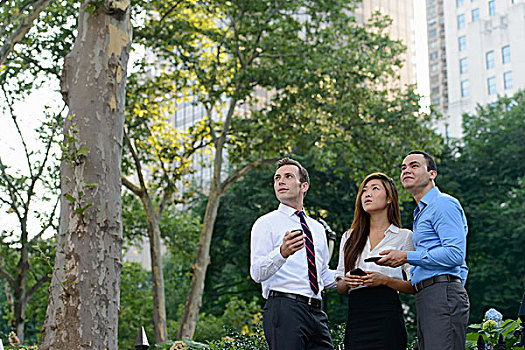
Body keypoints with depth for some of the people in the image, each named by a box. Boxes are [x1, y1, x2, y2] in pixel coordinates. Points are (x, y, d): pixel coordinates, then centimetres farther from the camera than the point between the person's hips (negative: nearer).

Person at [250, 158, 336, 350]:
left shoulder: (317, 228, 22)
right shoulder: (266, 223, 3)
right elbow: (257, 273, -11)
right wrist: (282, 253, -29)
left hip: (316, 312, 6)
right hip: (283, 309, -6)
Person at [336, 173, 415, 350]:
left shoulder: (404, 236, 8)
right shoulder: (349, 237, 19)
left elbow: (415, 286, 3)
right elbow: (339, 287, 18)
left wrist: (384, 280, -12)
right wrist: (347, 282, -4)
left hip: (386, 315, -3)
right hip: (355, 319, 3)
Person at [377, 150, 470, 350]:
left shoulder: (443, 203, -3)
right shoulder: (421, 213, 28)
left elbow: (455, 254, -15)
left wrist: (407, 257, -11)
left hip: (442, 295, -10)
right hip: (426, 299, 10)